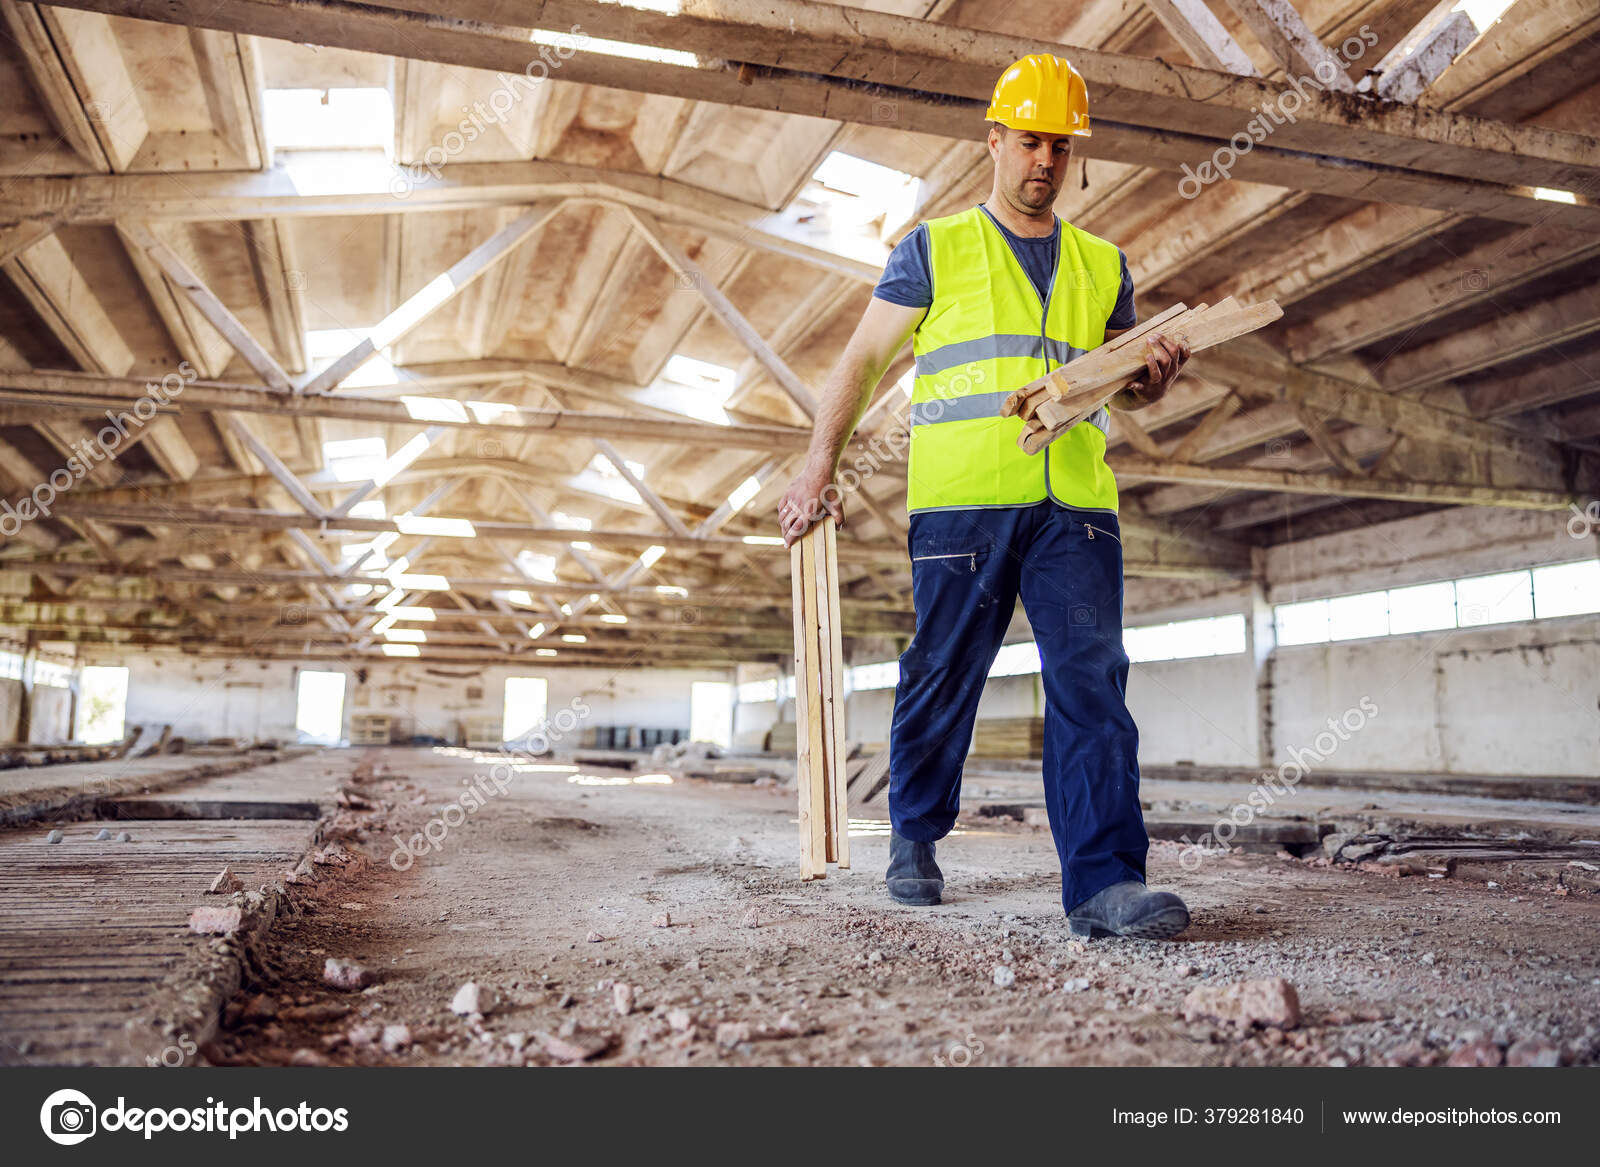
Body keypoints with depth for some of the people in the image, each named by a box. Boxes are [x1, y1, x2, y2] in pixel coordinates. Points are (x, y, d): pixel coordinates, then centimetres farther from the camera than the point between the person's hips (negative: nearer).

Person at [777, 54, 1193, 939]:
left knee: (1092, 679, -10)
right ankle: (914, 836, 26)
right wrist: (820, 466, -3)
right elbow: (864, 358, 8)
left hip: (1075, 503, 3)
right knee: (942, 679, 4)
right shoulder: (936, 249, 11)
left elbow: (1122, 387, 23)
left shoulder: (1103, 266, 20)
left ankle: (1105, 881, -10)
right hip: (961, 500, -2)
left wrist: (1151, 379, -2)